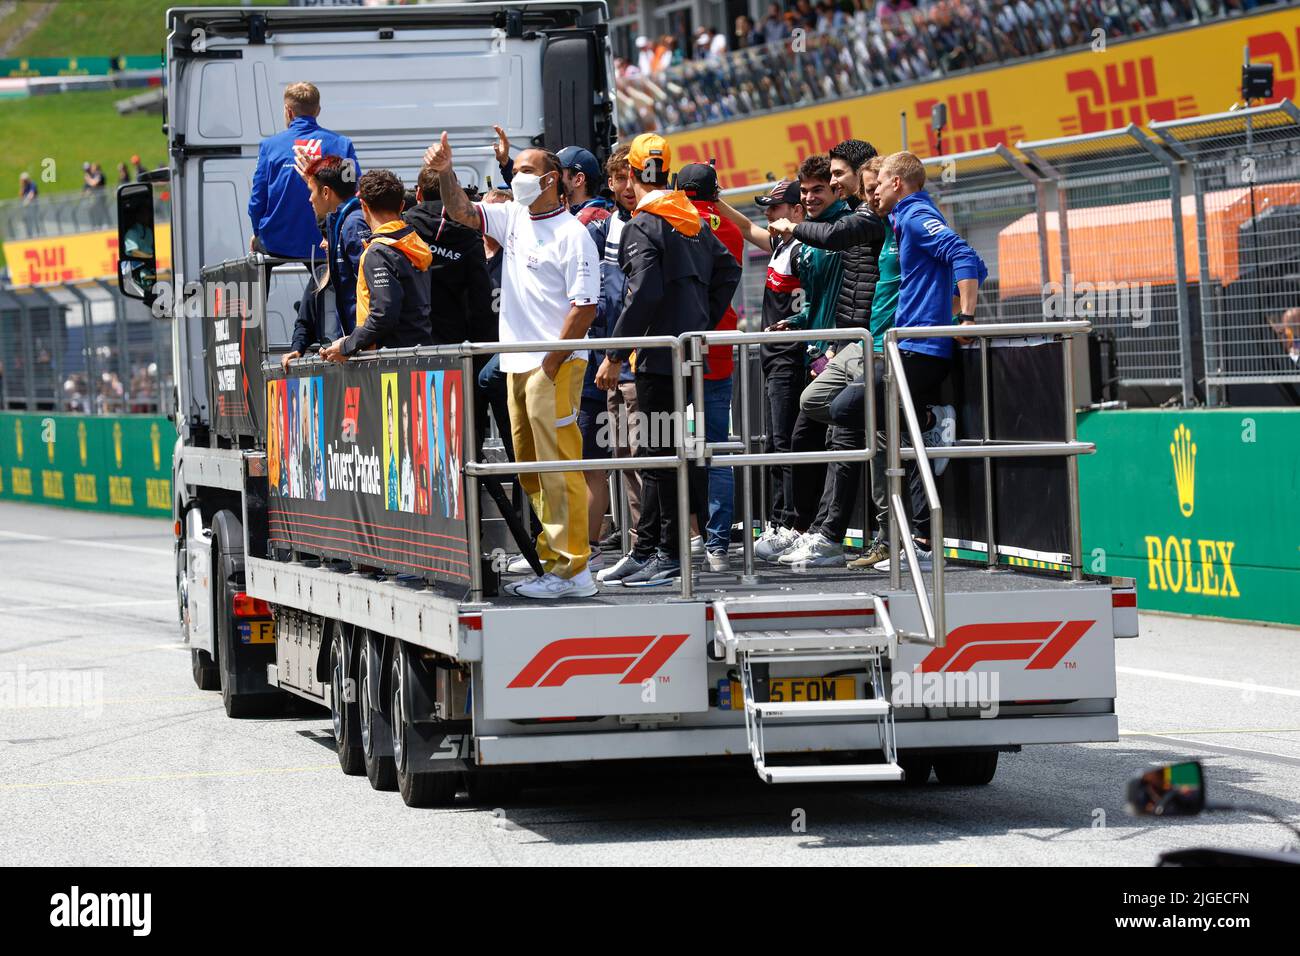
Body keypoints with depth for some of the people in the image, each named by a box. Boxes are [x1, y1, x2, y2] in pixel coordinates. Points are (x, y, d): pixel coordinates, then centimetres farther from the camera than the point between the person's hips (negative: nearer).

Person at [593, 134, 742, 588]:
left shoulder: (642, 226, -12)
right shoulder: (694, 221, 14)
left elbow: (644, 294, -20)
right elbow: (728, 269, 19)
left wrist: (614, 354, -17)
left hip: (658, 356, -9)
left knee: (661, 454, -6)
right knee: (660, 452, 13)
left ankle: (670, 555, -6)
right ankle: (645, 550, 18)